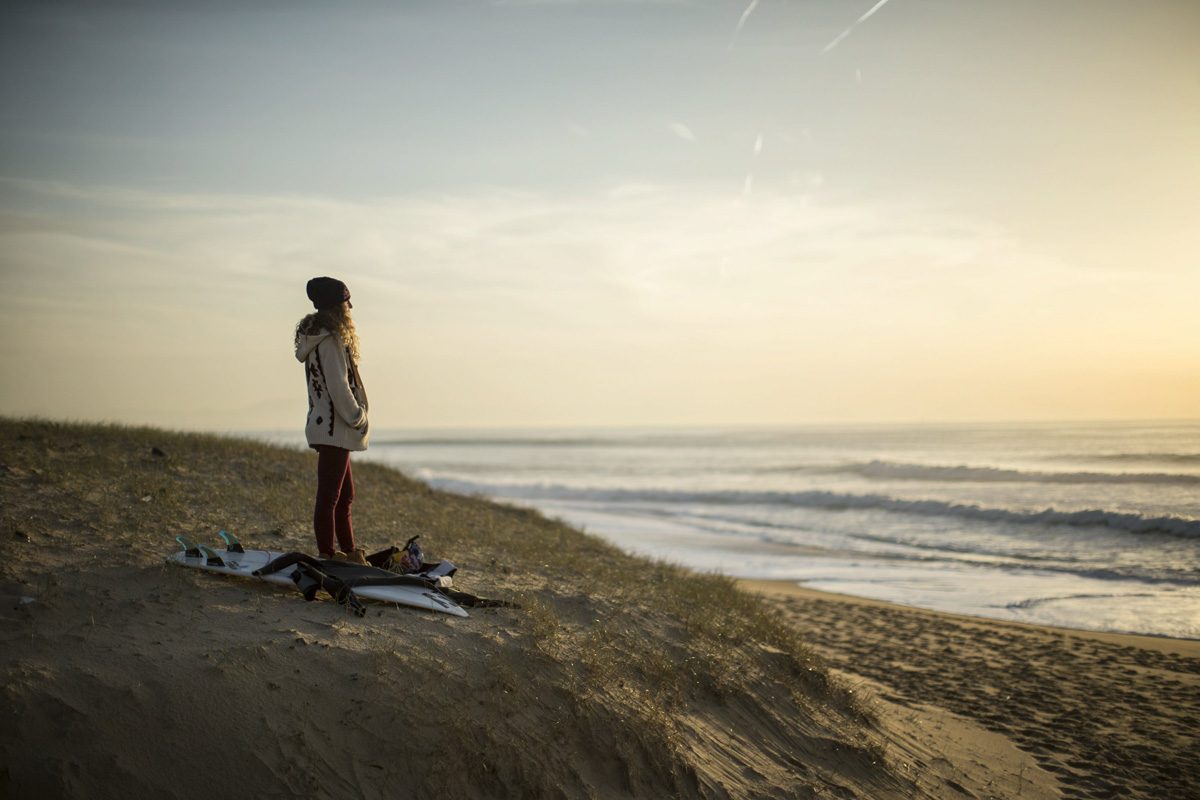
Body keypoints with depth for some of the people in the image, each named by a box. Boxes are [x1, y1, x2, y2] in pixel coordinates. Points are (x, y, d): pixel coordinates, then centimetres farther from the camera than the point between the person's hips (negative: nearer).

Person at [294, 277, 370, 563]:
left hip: (327, 428, 11)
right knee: (329, 497, -5)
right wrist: (358, 418, -11)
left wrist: (355, 417, 14)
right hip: (333, 429, -11)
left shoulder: (317, 337, 14)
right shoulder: (330, 341, -17)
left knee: (344, 495, 18)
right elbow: (338, 387, -21)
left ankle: (350, 554, 27)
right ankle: (327, 557, 0)